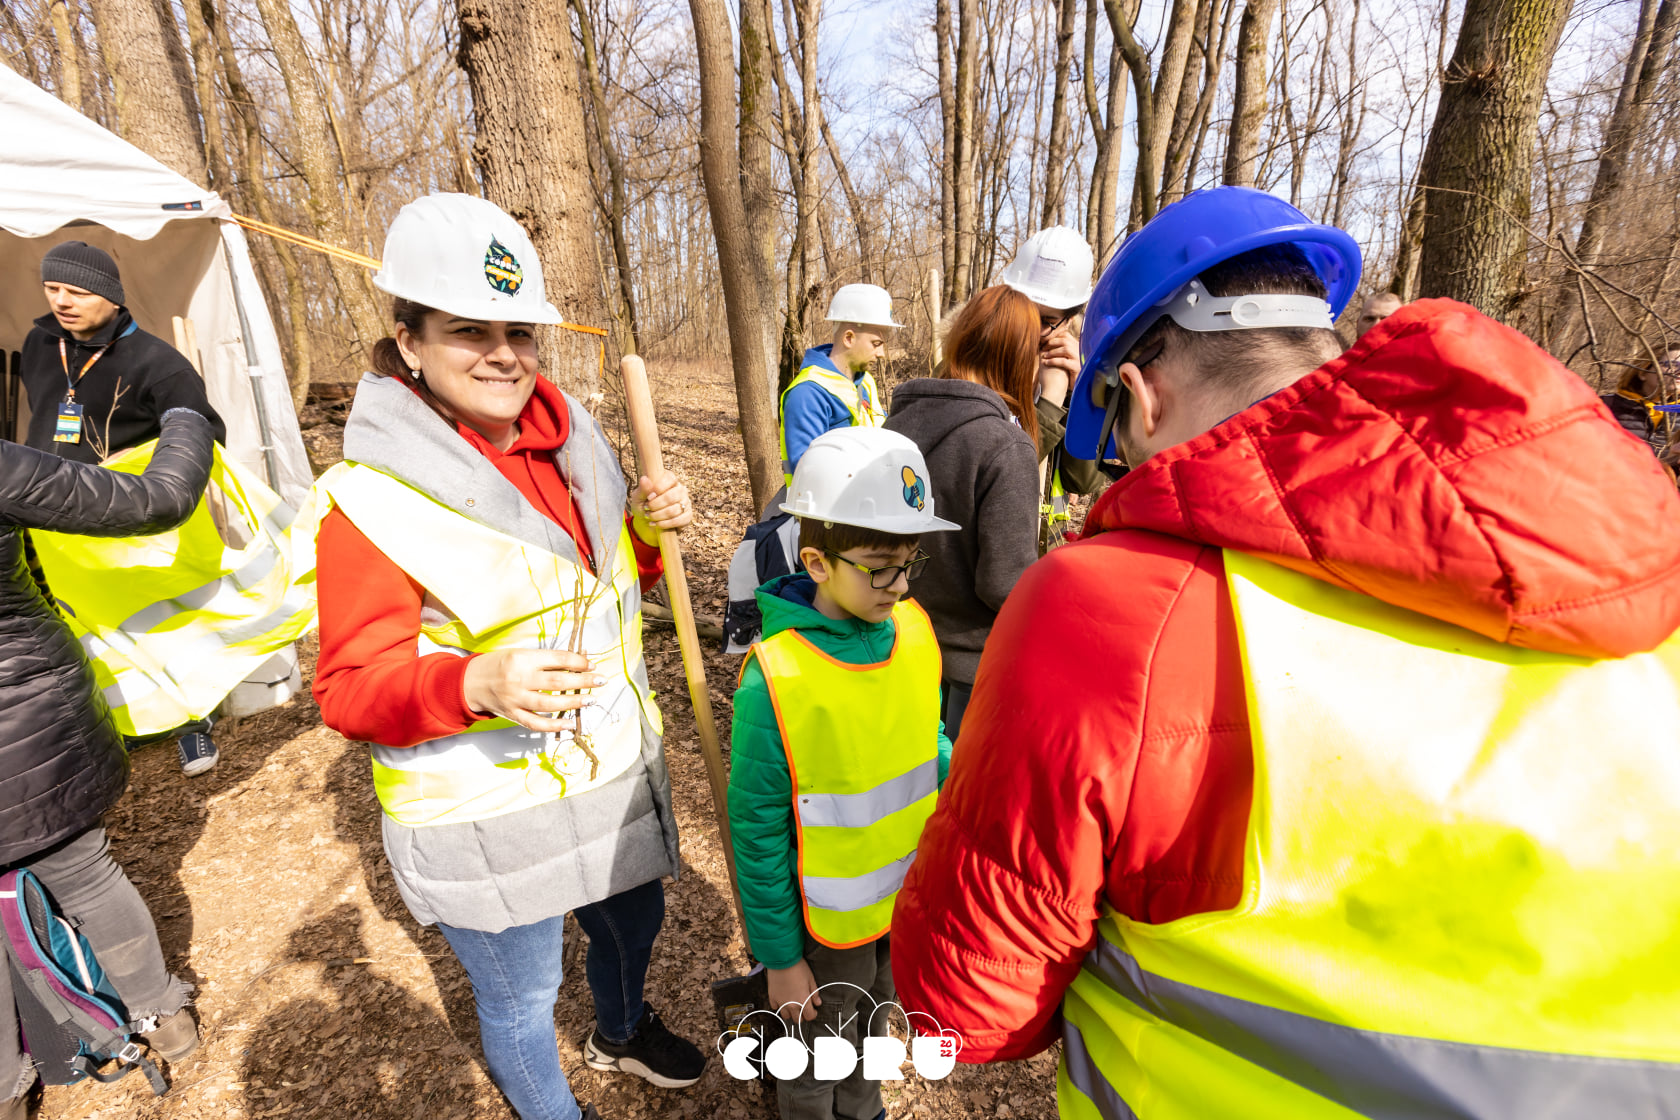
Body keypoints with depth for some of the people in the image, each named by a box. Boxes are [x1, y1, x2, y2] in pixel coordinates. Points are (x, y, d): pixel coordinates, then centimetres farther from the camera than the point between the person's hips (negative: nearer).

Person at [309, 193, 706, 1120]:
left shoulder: (565, 438, 0)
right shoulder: (373, 499, -19)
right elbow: (350, 689, -16)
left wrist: (650, 526, -9)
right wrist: (476, 682, -36)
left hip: (616, 772, 7)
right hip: (485, 818, -6)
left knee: (634, 923, 29)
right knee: (520, 999, 18)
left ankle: (622, 1032, 63)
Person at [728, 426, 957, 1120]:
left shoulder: (914, 631, -13)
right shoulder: (776, 680, -29)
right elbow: (758, 830, -19)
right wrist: (780, 959, -10)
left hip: (908, 897, 5)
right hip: (829, 920, -5)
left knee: (872, 1024, 32)